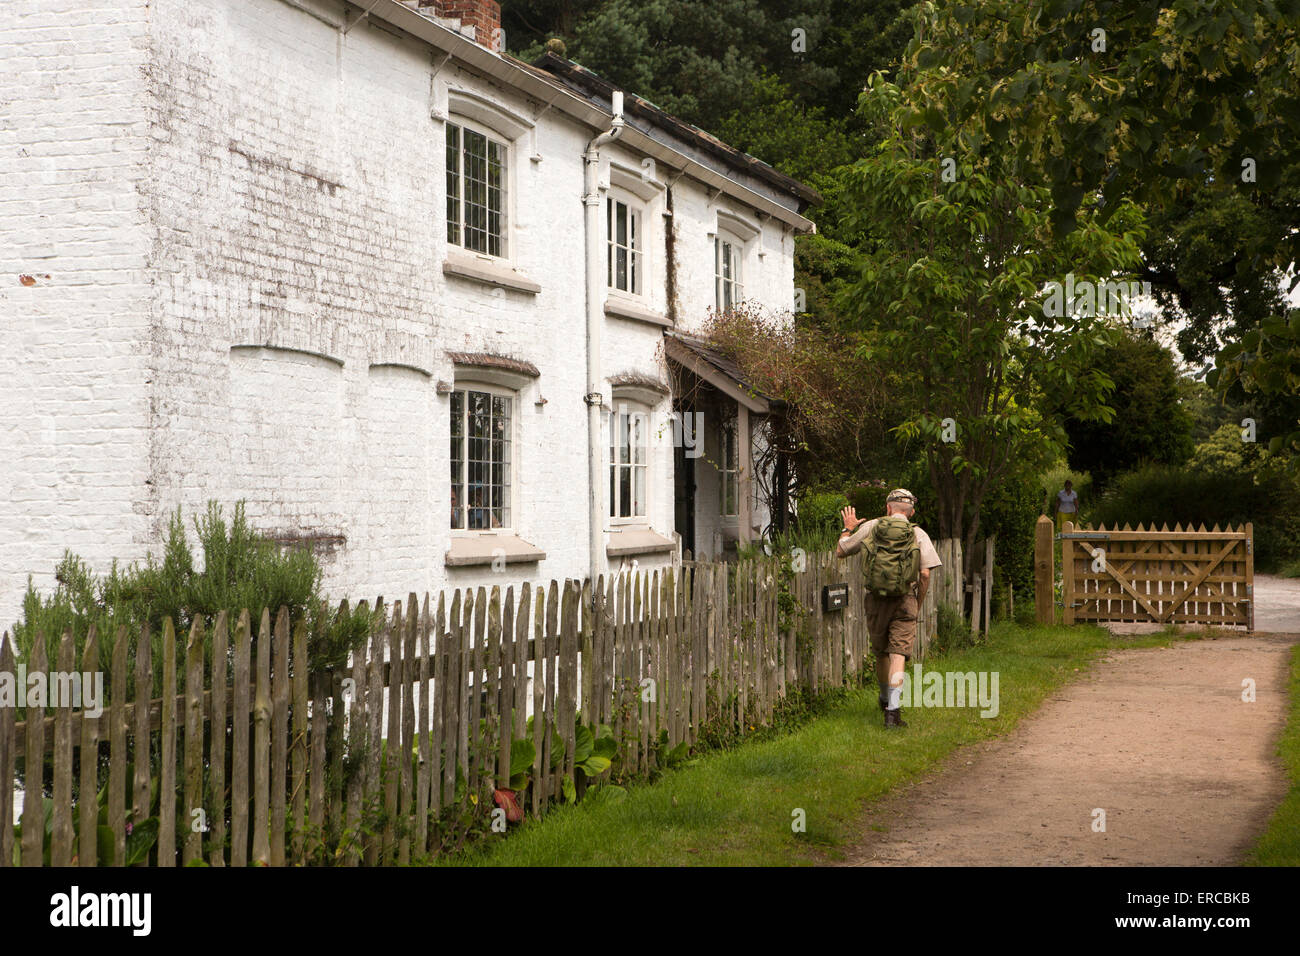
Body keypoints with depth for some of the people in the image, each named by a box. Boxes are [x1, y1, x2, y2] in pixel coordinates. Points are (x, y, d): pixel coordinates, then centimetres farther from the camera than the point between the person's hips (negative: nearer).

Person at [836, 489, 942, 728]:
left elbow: (841, 551, 8)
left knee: (881, 652, 18)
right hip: (905, 601, -2)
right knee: (898, 655, -5)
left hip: (876, 600, 2)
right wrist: (919, 603, 7)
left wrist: (848, 529, 25)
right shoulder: (918, 535, 1)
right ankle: (893, 710, -15)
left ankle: (885, 699, 38)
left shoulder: (870, 527, 2)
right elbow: (925, 574, -6)